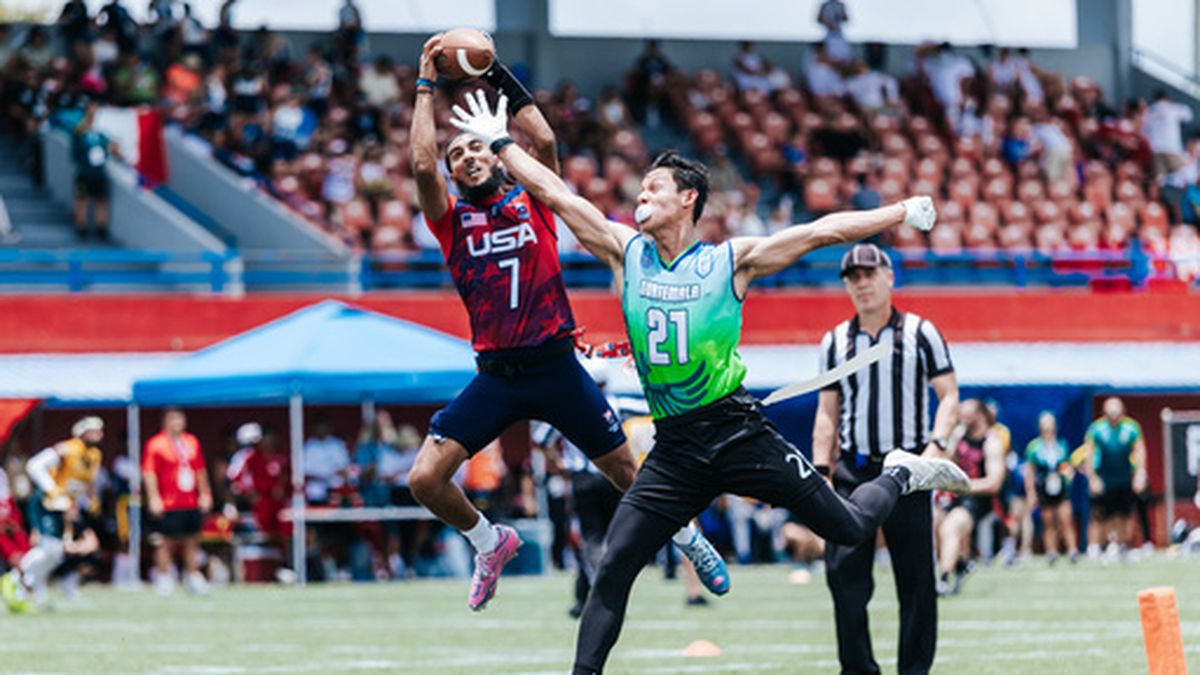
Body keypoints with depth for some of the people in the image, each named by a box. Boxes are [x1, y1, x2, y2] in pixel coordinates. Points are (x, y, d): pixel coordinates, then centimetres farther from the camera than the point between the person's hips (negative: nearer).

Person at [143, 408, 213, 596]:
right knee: (165, 542, -2)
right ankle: (164, 578, 6)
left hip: (191, 503, 6)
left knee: (192, 540, 10)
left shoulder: (192, 442, 12)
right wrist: (154, 497, -17)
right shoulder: (156, 444, -7)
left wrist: (205, 493, 15)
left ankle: (193, 575, 19)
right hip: (168, 504, -6)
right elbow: (149, 473, -11)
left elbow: (200, 470, 19)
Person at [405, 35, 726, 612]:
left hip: (556, 367, -1)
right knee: (425, 481, -11)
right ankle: (490, 543, 17)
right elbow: (422, 164, -10)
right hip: (495, 376, 1)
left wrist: (502, 79, -4)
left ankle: (688, 537, 33)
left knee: (625, 471, 6)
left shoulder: (531, 203, 7)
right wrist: (426, 84, -5)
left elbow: (545, 142, -9)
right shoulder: (452, 220, 6)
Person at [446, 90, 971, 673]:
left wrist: (904, 212, -4)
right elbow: (556, 195, 10)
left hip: (737, 433, -2)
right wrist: (500, 144, 10)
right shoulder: (625, 252, 8)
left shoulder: (731, 261, 0)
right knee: (614, 569, -8)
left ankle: (900, 475, 31)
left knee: (849, 528, 1)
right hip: (673, 448, 2)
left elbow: (822, 231, -3)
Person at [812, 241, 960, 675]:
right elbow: (827, 413, 15)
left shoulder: (921, 333, 3)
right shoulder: (835, 342, 12)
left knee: (916, 575, -1)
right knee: (844, 570, -7)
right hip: (853, 471, 2)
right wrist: (820, 470, 5)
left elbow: (949, 395, 0)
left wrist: (937, 444, -16)